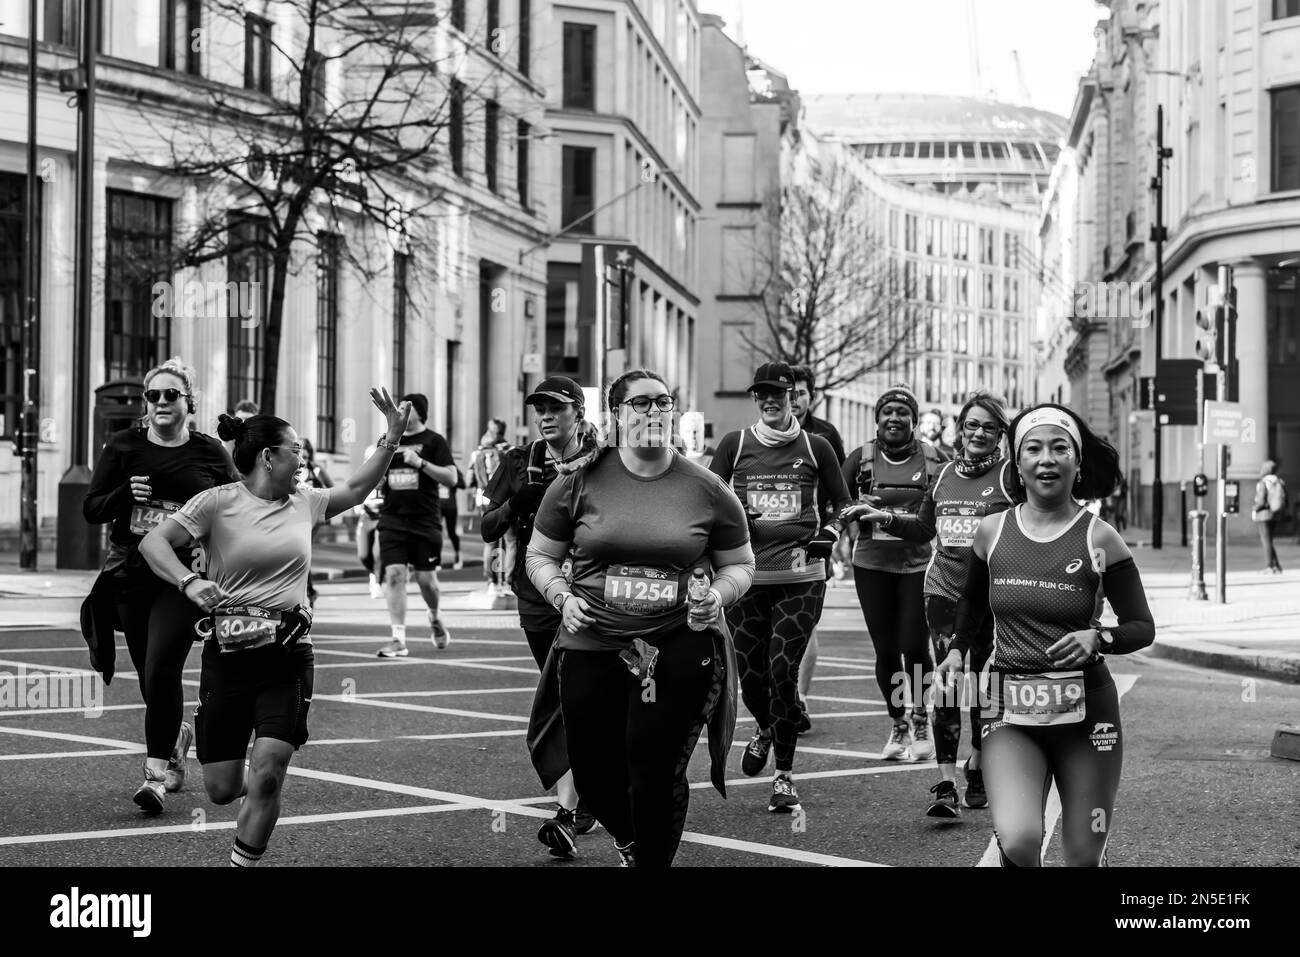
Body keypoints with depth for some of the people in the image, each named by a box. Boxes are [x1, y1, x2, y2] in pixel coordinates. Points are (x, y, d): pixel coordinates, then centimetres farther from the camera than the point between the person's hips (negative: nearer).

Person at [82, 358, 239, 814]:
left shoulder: (210, 453, 1)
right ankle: (177, 734, 42)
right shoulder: (123, 446, 4)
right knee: (150, 678, 12)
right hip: (130, 575, 3)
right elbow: (91, 509, 4)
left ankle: (157, 772, -8)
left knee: (161, 670, -16)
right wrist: (126, 494, -15)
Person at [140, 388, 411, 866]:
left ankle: (243, 862, 2)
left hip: (288, 656, 3)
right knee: (222, 789, 1)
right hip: (228, 653, -3)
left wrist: (392, 437, 18)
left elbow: (354, 488, 26)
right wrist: (188, 581, -27)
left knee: (268, 773, -14)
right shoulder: (219, 502, -5)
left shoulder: (304, 502, 10)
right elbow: (153, 542, -10)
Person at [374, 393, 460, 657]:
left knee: (426, 577, 2)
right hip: (392, 519, 3)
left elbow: (451, 478, -9)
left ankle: (435, 618, 35)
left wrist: (420, 462, -19)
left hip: (425, 521, -3)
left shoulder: (433, 441, -1)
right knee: (394, 574, -10)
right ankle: (399, 639, -9)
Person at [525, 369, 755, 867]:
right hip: (591, 647, 2)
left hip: (679, 650, -2)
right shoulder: (580, 482, 1)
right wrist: (562, 597, -8)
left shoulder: (706, 490, 1)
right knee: (593, 774, 8)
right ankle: (630, 846, 41)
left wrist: (718, 595, -8)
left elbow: (739, 564, 12)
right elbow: (540, 556, 10)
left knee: (656, 775, -10)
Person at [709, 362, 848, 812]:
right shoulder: (735, 445, 6)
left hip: (800, 575, -1)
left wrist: (827, 537, -1)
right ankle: (764, 729, 40)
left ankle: (784, 777, 2)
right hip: (745, 571, 1)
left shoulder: (815, 448, 6)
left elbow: (840, 502, 16)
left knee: (784, 672, -8)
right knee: (750, 672, 4)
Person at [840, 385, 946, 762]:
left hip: (919, 564, -1)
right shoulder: (861, 458, 3)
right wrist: (859, 510, -16)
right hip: (872, 565, 1)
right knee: (885, 651, 3)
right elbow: (838, 506, 4)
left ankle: (921, 723, 14)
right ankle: (898, 726, 21)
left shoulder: (933, 459, 1)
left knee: (915, 646, -7)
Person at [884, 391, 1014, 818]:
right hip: (944, 590, 3)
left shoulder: (1012, 474, -5)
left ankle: (977, 769, 29)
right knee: (946, 685, -8)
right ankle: (946, 786, -10)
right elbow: (924, 527, 24)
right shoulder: (945, 474, 11)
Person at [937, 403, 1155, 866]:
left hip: (1085, 711, -1)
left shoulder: (1099, 539, -4)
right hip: (1011, 712, 1)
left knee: (1084, 857, 5)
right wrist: (957, 649, 8)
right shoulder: (992, 531, 4)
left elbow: (1143, 627, 0)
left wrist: (1097, 638, -18)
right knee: (1017, 842, -22)